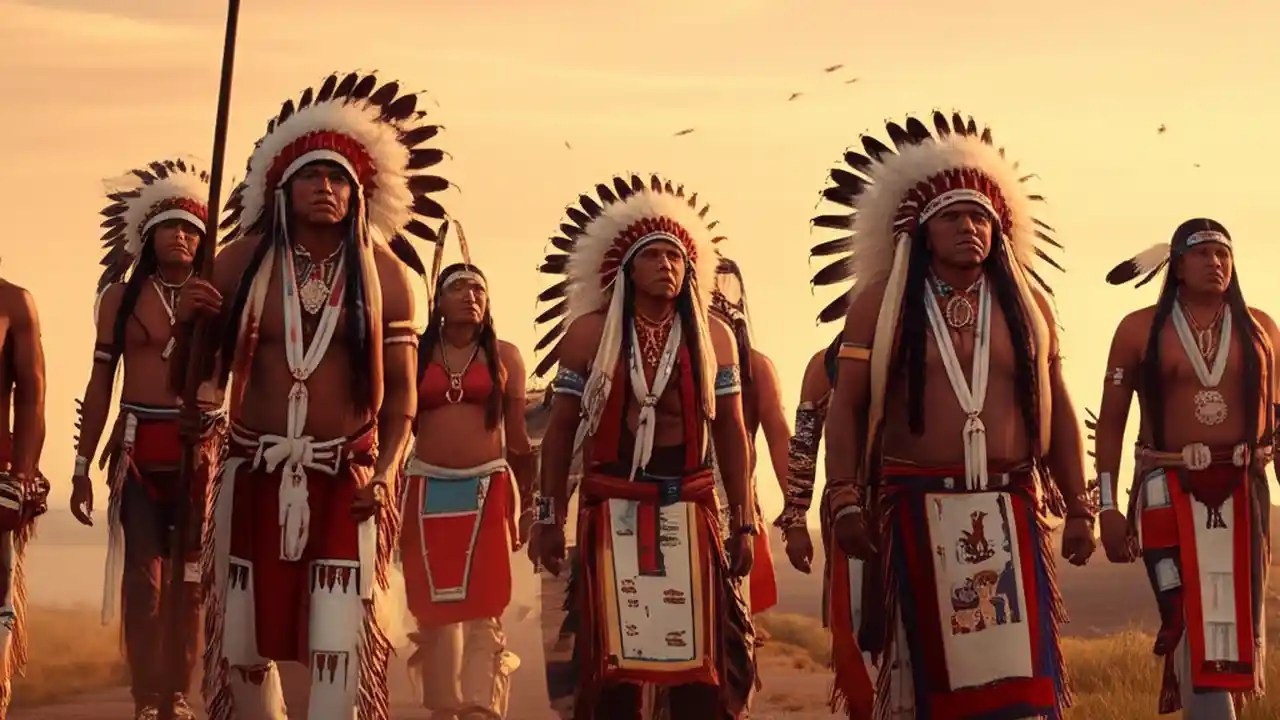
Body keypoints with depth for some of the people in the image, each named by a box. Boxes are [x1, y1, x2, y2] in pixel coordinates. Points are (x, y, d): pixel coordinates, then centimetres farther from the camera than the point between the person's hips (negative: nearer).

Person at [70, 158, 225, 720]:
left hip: (203, 447, 0)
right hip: (137, 448, 0)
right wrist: (81, 468, 5)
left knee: (188, 580, 5)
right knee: (142, 579, -2)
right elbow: (101, 385, 8)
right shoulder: (121, 297, 6)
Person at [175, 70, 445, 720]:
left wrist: (387, 470, -11)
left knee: (340, 653, -9)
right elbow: (200, 378, 6)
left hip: (346, 479, -1)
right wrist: (188, 323, -14)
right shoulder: (241, 261, 2)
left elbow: (401, 388, 3)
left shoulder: (384, 272, 2)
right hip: (254, 475, 2)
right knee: (242, 646, 9)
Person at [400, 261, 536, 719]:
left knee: (484, 609, -7)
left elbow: (517, 437, 9)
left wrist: (527, 504, 10)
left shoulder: (504, 356, 7)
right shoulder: (415, 356, 5)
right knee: (434, 609, 4)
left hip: (488, 490, -1)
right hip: (428, 490, 1)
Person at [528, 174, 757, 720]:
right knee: (613, 662, 4)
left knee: (702, 659, 0)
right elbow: (561, 429, 6)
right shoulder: (588, 334, 3)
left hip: (689, 510, 1)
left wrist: (743, 522, 5)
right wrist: (549, 517, 3)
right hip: (613, 510, -1)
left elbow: (731, 433, 9)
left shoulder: (713, 337, 7)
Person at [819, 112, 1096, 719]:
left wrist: (1078, 508, 10)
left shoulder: (1026, 303, 11)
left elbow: (1057, 411, 13)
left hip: (1011, 513, 1)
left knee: (1020, 666, -6)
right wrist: (845, 502, -9)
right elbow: (846, 407, 1)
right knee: (924, 665, 6)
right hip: (915, 510, -1)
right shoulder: (880, 303, 4)